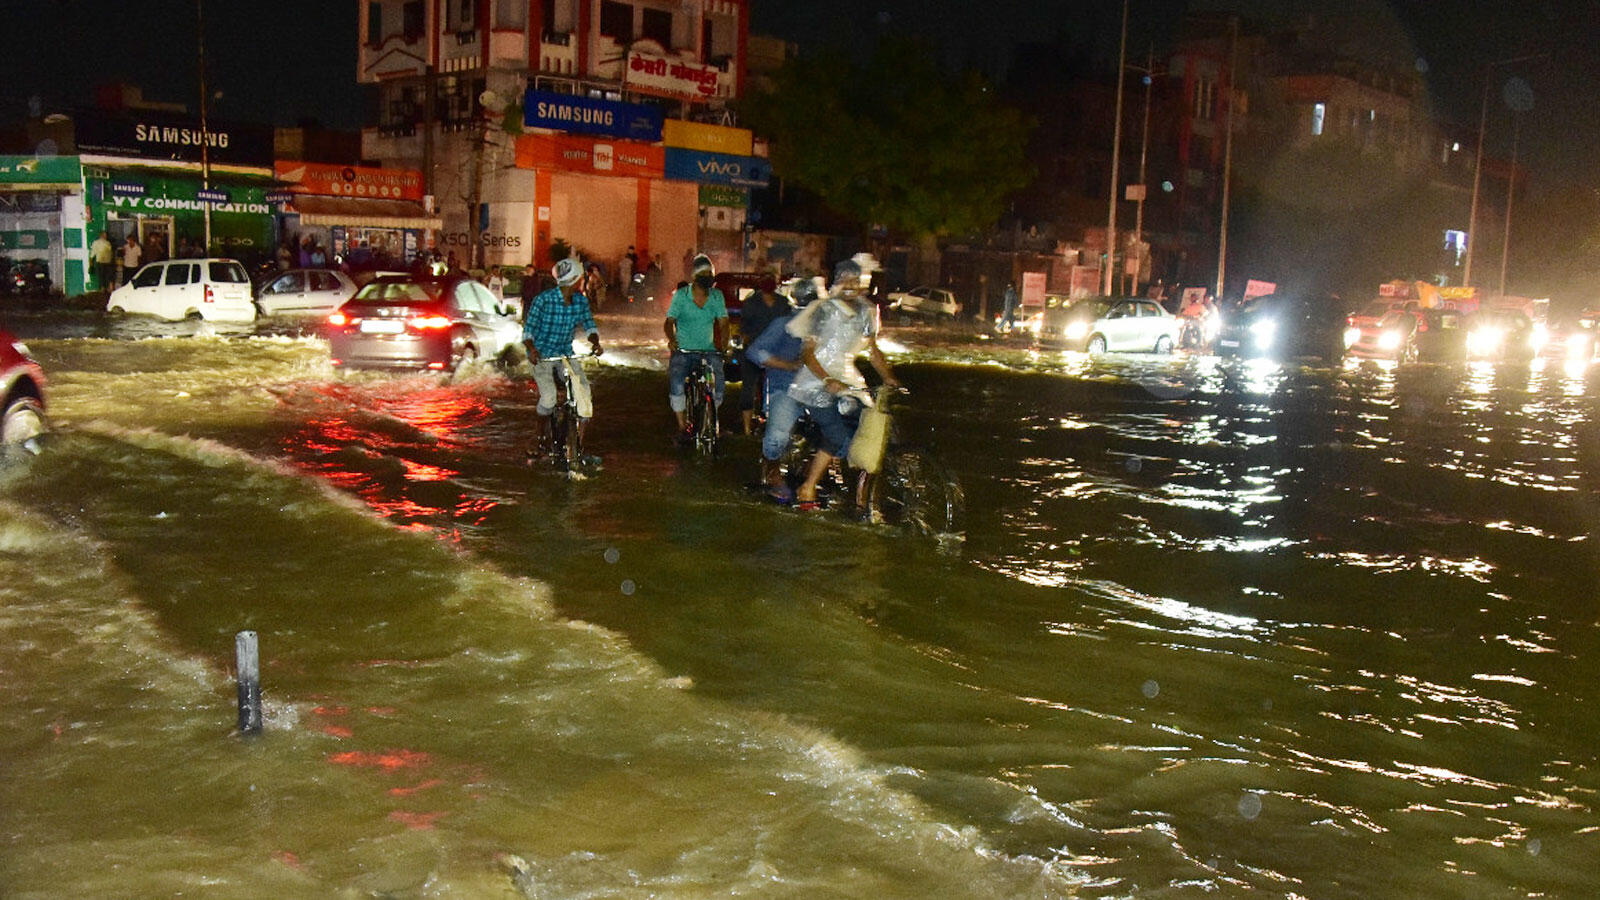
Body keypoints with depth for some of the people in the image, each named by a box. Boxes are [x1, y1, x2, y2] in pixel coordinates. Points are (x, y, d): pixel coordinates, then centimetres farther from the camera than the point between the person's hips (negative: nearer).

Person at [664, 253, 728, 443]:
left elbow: (723, 322, 1)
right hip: (683, 351, -2)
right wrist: (671, 339, -25)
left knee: (718, 382, -19)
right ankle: (682, 426, -8)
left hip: (708, 351, 2)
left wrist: (724, 343, -18)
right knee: (676, 385, -24)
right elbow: (669, 321, -4)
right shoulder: (681, 295, -1)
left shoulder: (717, 296, 5)